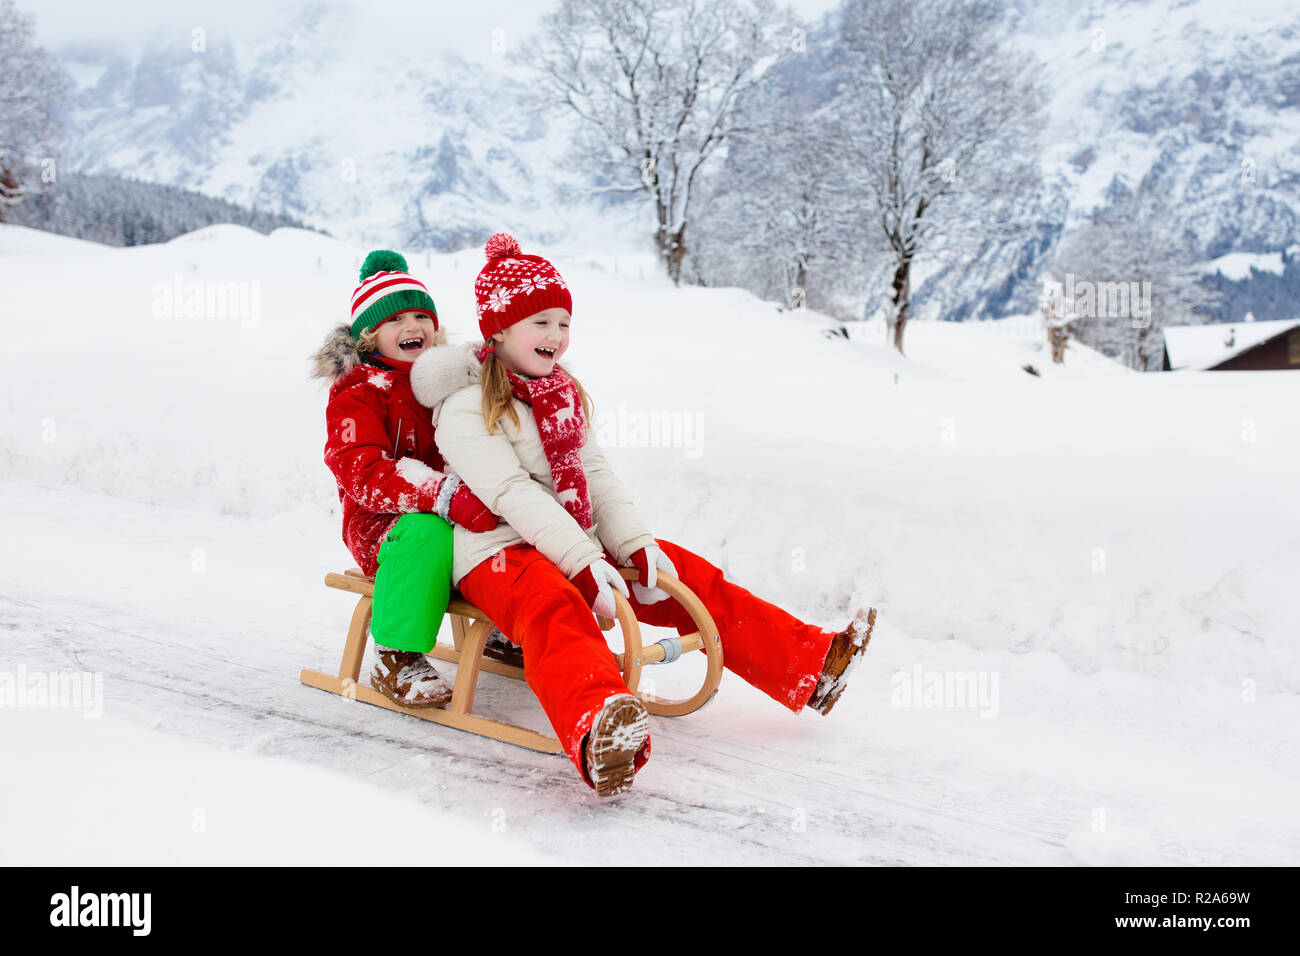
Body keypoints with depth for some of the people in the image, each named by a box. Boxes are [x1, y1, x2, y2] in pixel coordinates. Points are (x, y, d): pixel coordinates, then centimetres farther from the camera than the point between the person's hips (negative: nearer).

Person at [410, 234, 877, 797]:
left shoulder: (560, 395, 17)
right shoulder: (466, 408, -10)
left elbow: (594, 476, 10)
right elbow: (514, 496, -20)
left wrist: (636, 545, -6)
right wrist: (584, 562, -29)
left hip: (577, 545, 8)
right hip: (497, 551, -8)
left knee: (691, 579, 1)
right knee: (553, 607, -40)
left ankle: (810, 667, 6)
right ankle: (599, 733, -70)